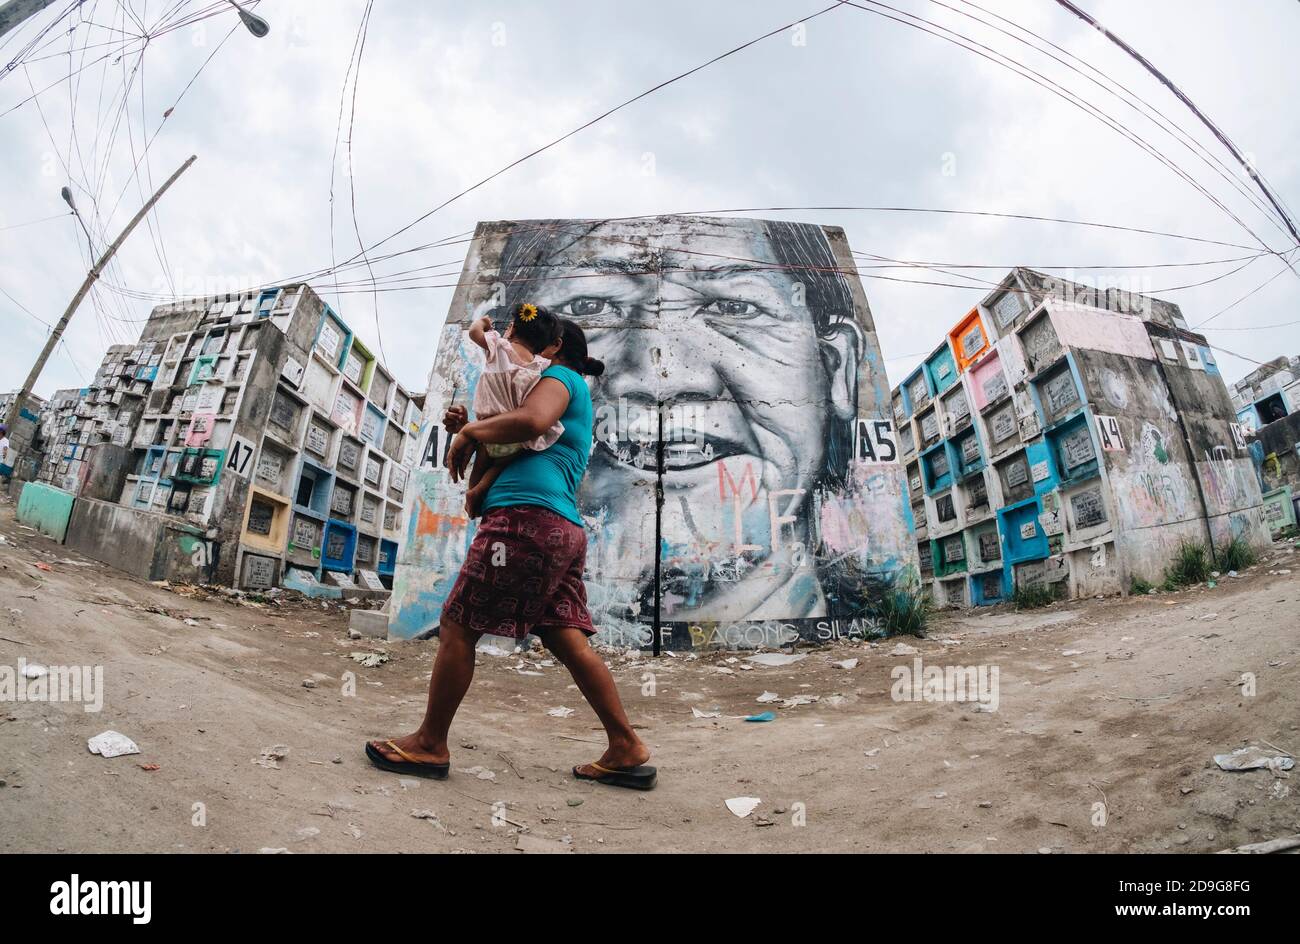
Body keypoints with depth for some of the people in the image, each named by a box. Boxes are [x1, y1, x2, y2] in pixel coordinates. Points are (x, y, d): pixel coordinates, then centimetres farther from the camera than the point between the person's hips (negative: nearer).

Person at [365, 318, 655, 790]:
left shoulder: (561, 376, 5)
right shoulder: (574, 409, 33)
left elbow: (531, 420, -18)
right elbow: (515, 449, 34)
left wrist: (469, 433, -3)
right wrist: (470, 428, 21)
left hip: (527, 516, -10)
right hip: (563, 530, 10)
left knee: (457, 626, 0)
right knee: (569, 641, 5)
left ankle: (429, 744, 11)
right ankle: (627, 750, 5)